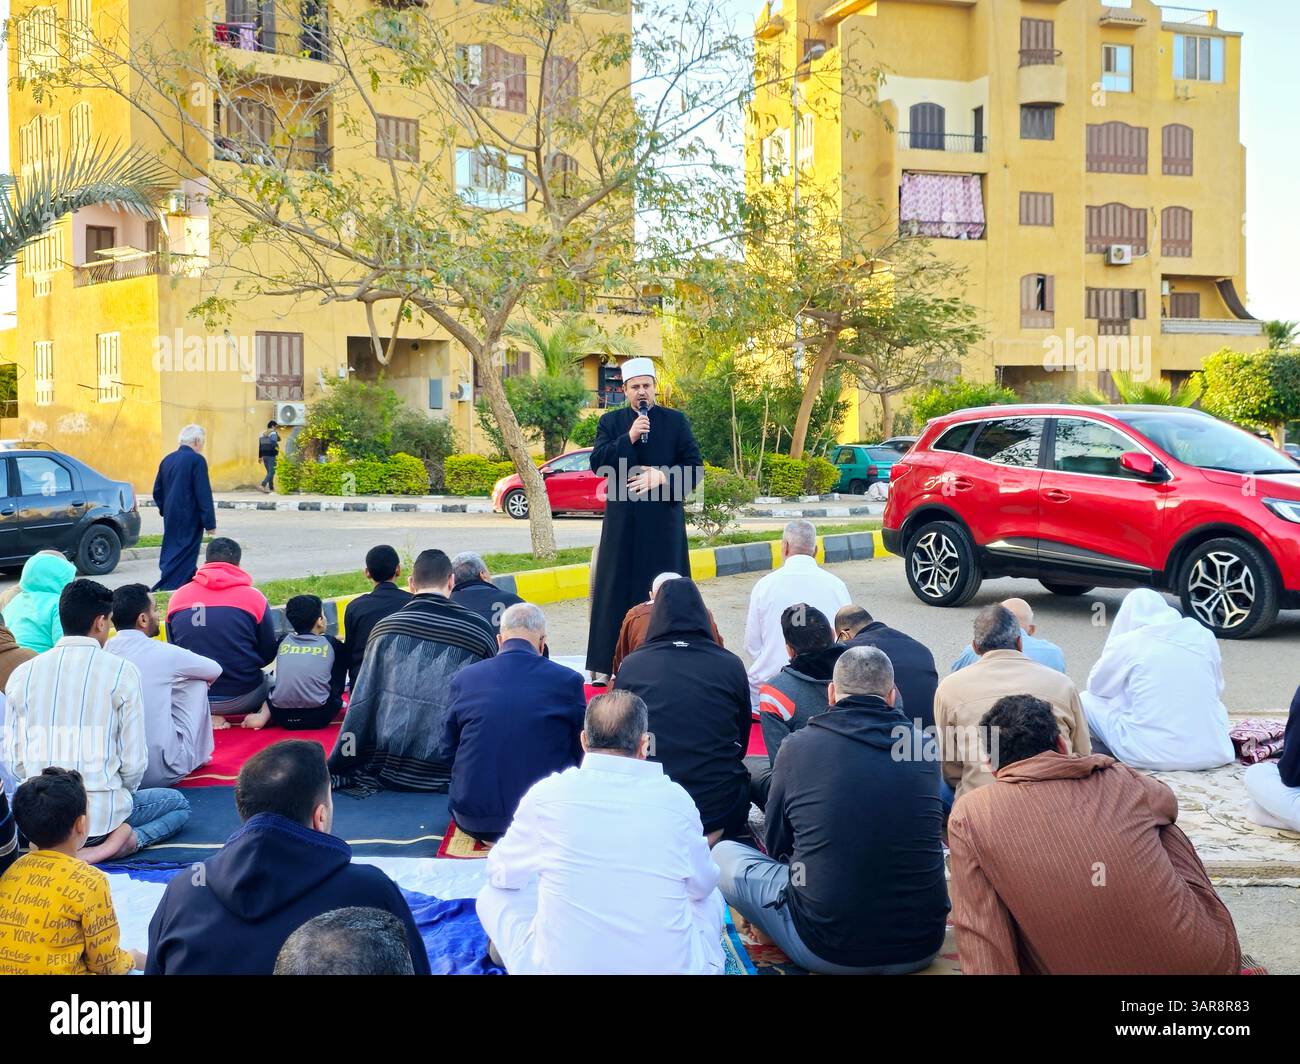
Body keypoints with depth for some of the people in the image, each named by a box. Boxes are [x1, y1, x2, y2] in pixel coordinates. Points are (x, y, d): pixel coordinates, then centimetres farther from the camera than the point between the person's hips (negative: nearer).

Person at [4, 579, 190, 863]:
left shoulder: (22, 674, -1)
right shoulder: (122, 672, -11)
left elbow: (12, 758, 3)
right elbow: (134, 761, -9)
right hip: (101, 813, -4)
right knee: (179, 805, 24)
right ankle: (121, 840, -6)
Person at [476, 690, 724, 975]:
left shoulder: (546, 794, -8)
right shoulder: (676, 799, -7)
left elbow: (501, 874, 9)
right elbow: (703, 886, 11)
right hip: (673, 967, 1)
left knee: (493, 895, 24)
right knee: (710, 897, 30)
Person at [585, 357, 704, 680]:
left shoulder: (676, 421, 5)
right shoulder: (610, 421, 9)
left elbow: (695, 466, 2)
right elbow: (597, 462, -3)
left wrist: (661, 476, -12)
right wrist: (628, 438, -13)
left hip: (664, 520, -1)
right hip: (622, 520, 1)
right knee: (618, 589, 0)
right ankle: (610, 663, 3)